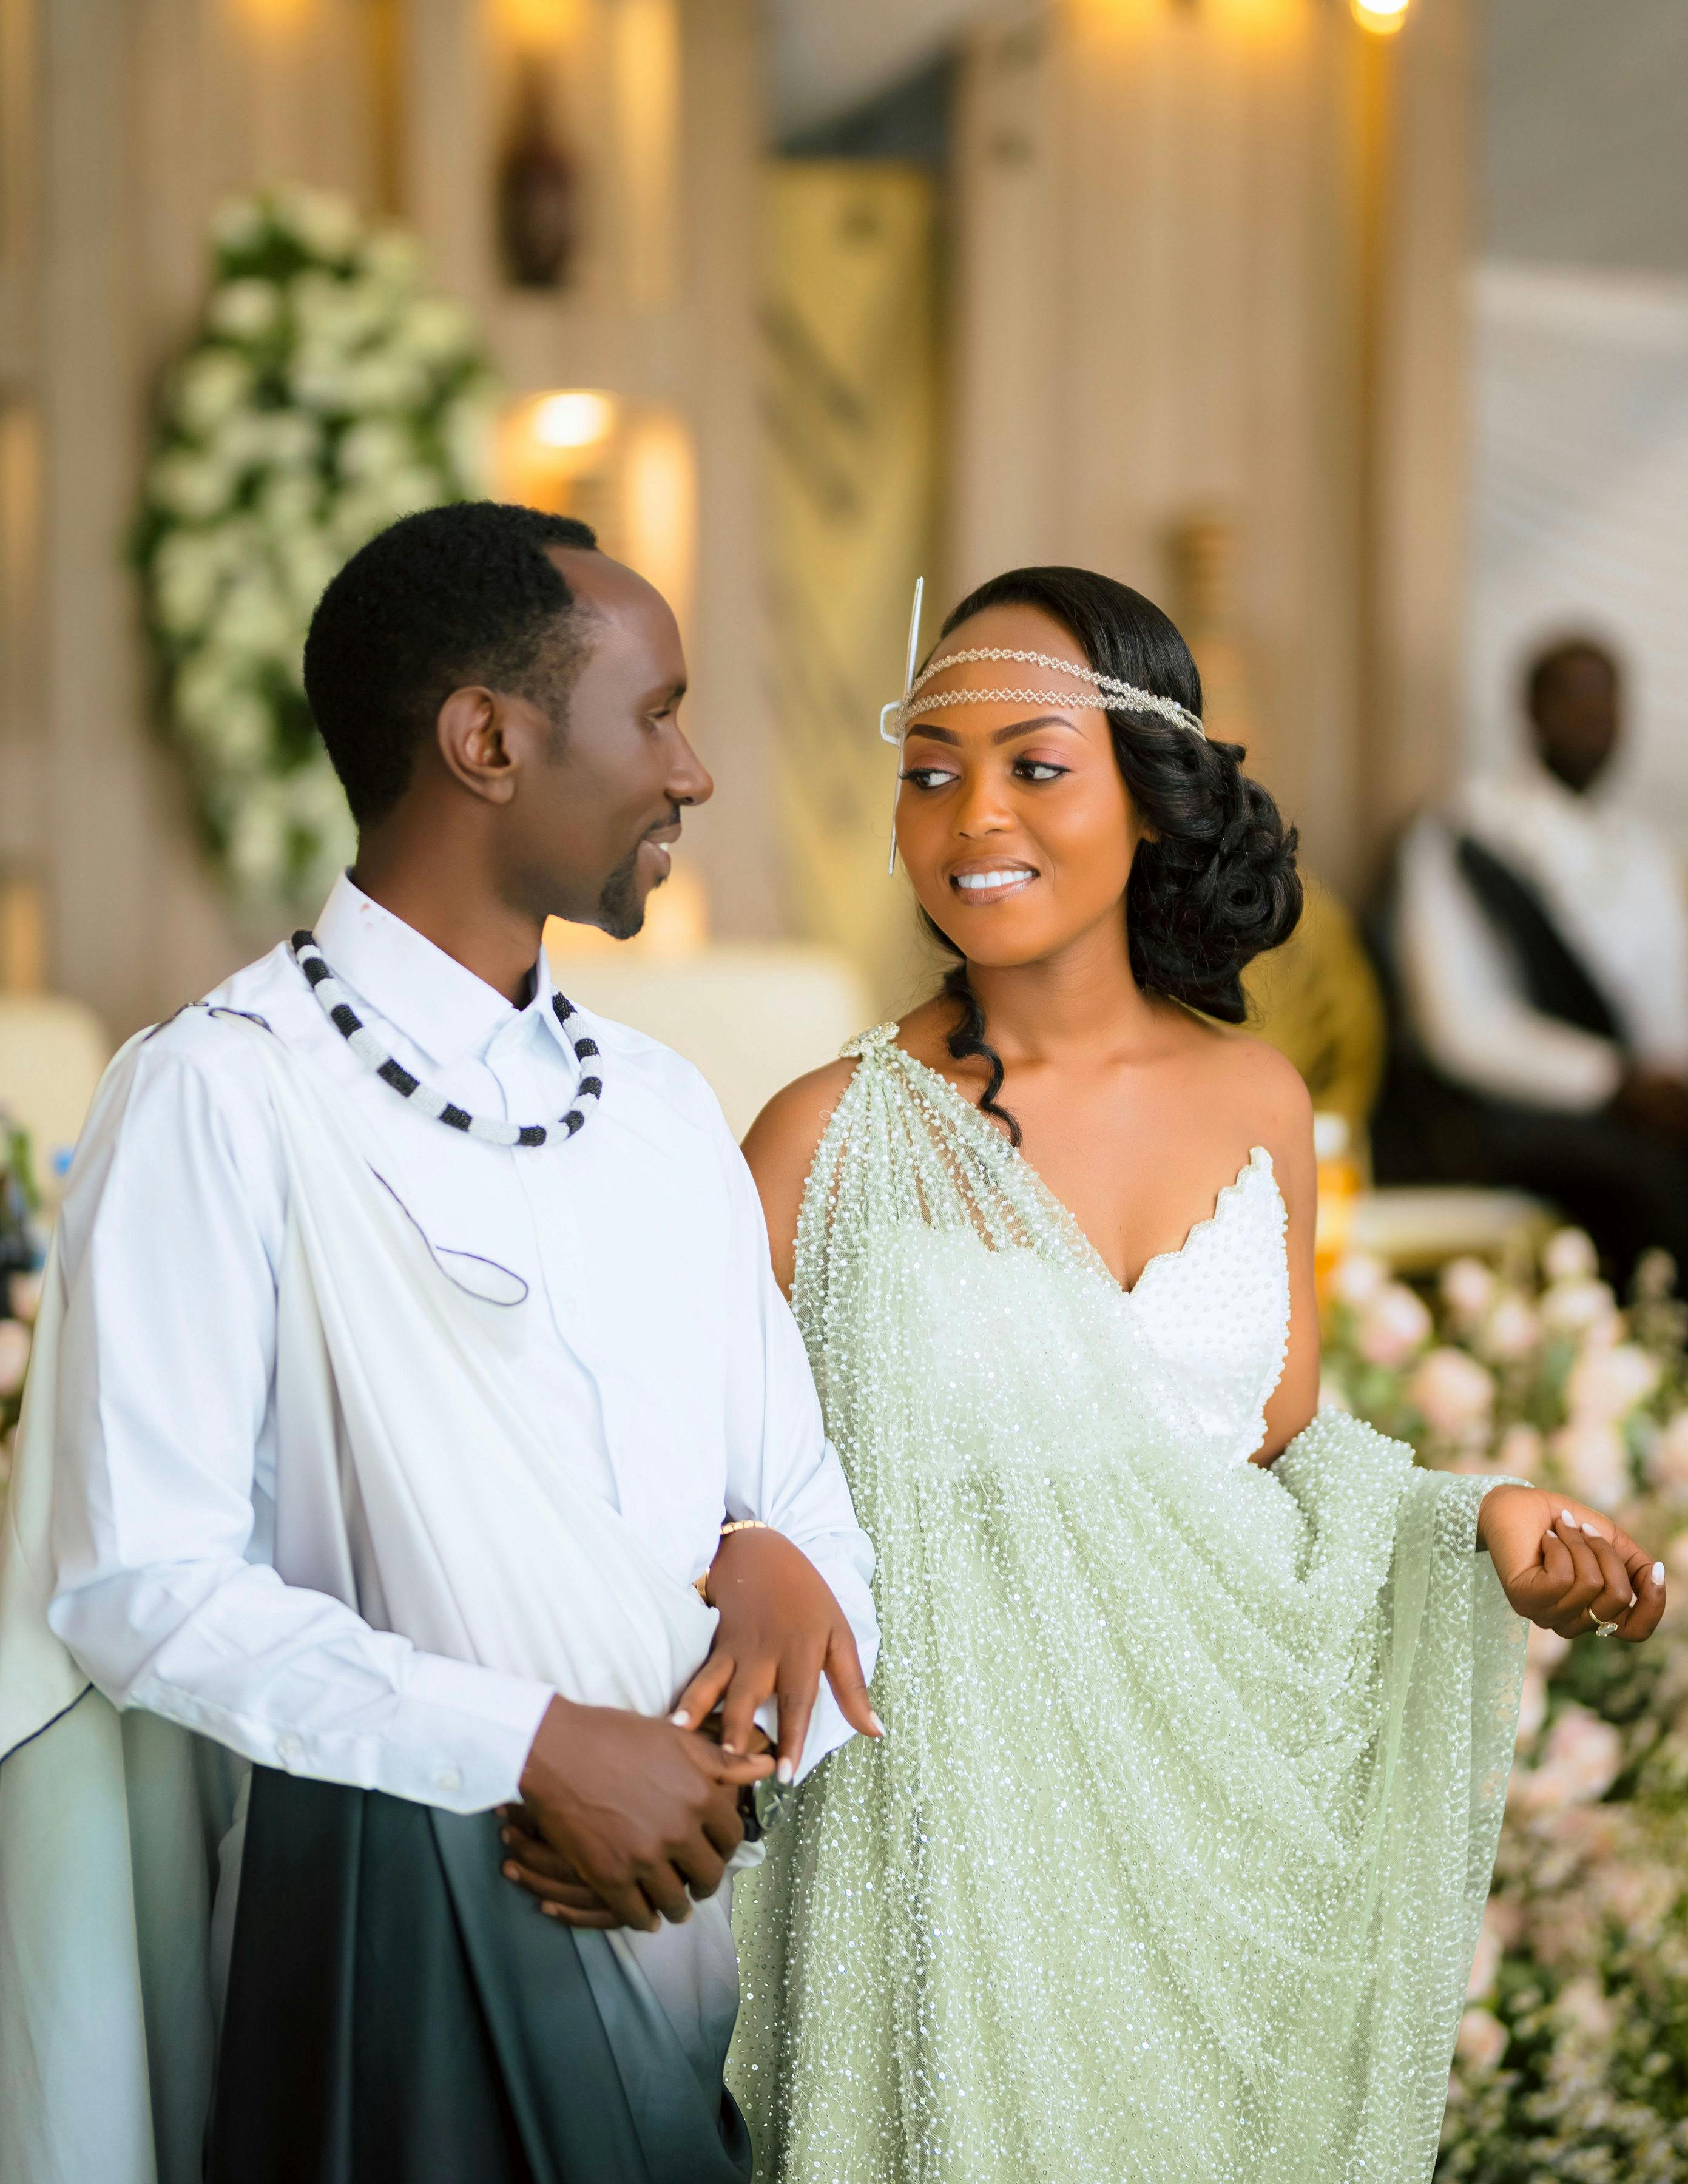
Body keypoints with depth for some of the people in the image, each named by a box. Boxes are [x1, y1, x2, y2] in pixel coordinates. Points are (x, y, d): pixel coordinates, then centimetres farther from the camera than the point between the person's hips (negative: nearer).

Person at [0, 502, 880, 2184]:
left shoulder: (664, 1110, 10)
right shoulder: (225, 1098, -11)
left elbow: (798, 1481, 13)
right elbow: (138, 1581, -16)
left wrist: (788, 1564, -10)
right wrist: (534, 1743, -20)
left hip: (713, 1899, 6)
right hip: (393, 1910, -6)